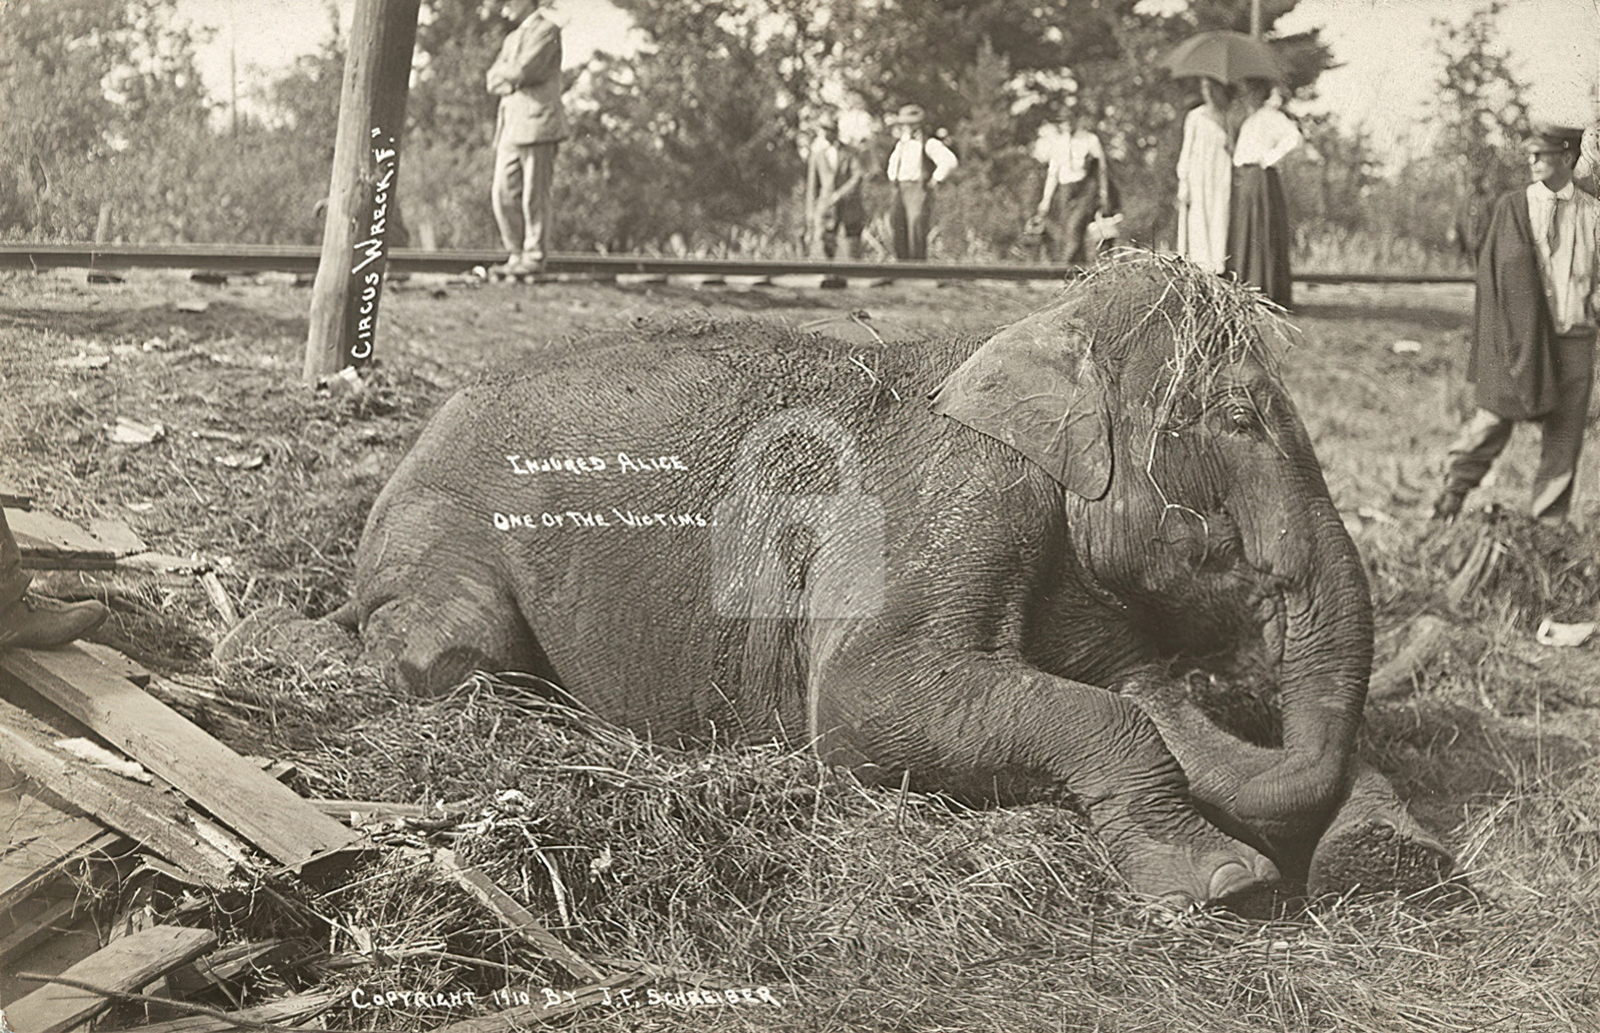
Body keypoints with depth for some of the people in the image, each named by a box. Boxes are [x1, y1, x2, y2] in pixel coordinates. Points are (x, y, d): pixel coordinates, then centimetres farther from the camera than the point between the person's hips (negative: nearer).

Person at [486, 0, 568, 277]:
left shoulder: (547, 31, -1)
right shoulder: (512, 39, 25)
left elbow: (523, 70, -14)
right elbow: (492, 81, 14)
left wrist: (504, 73, 5)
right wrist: (513, 77, -5)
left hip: (537, 124, -8)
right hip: (510, 127, 8)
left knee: (534, 197, -5)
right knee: (503, 194, 2)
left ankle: (534, 257, 0)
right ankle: (517, 254, 10)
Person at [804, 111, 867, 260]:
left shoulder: (850, 153, 3)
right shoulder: (816, 155, 5)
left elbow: (857, 177, -9)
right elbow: (811, 186, 7)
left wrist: (838, 195, -21)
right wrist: (810, 213, 3)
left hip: (850, 207, 0)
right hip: (826, 209, 0)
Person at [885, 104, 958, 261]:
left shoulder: (929, 143, -8)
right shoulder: (901, 144, 17)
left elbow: (949, 161, -20)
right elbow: (893, 160, 40)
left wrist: (935, 180, -15)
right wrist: (892, 177, 24)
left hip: (919, 189, -8)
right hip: (901, 191, 8)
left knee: (916, 231, -12)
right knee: (899, 230, 4)